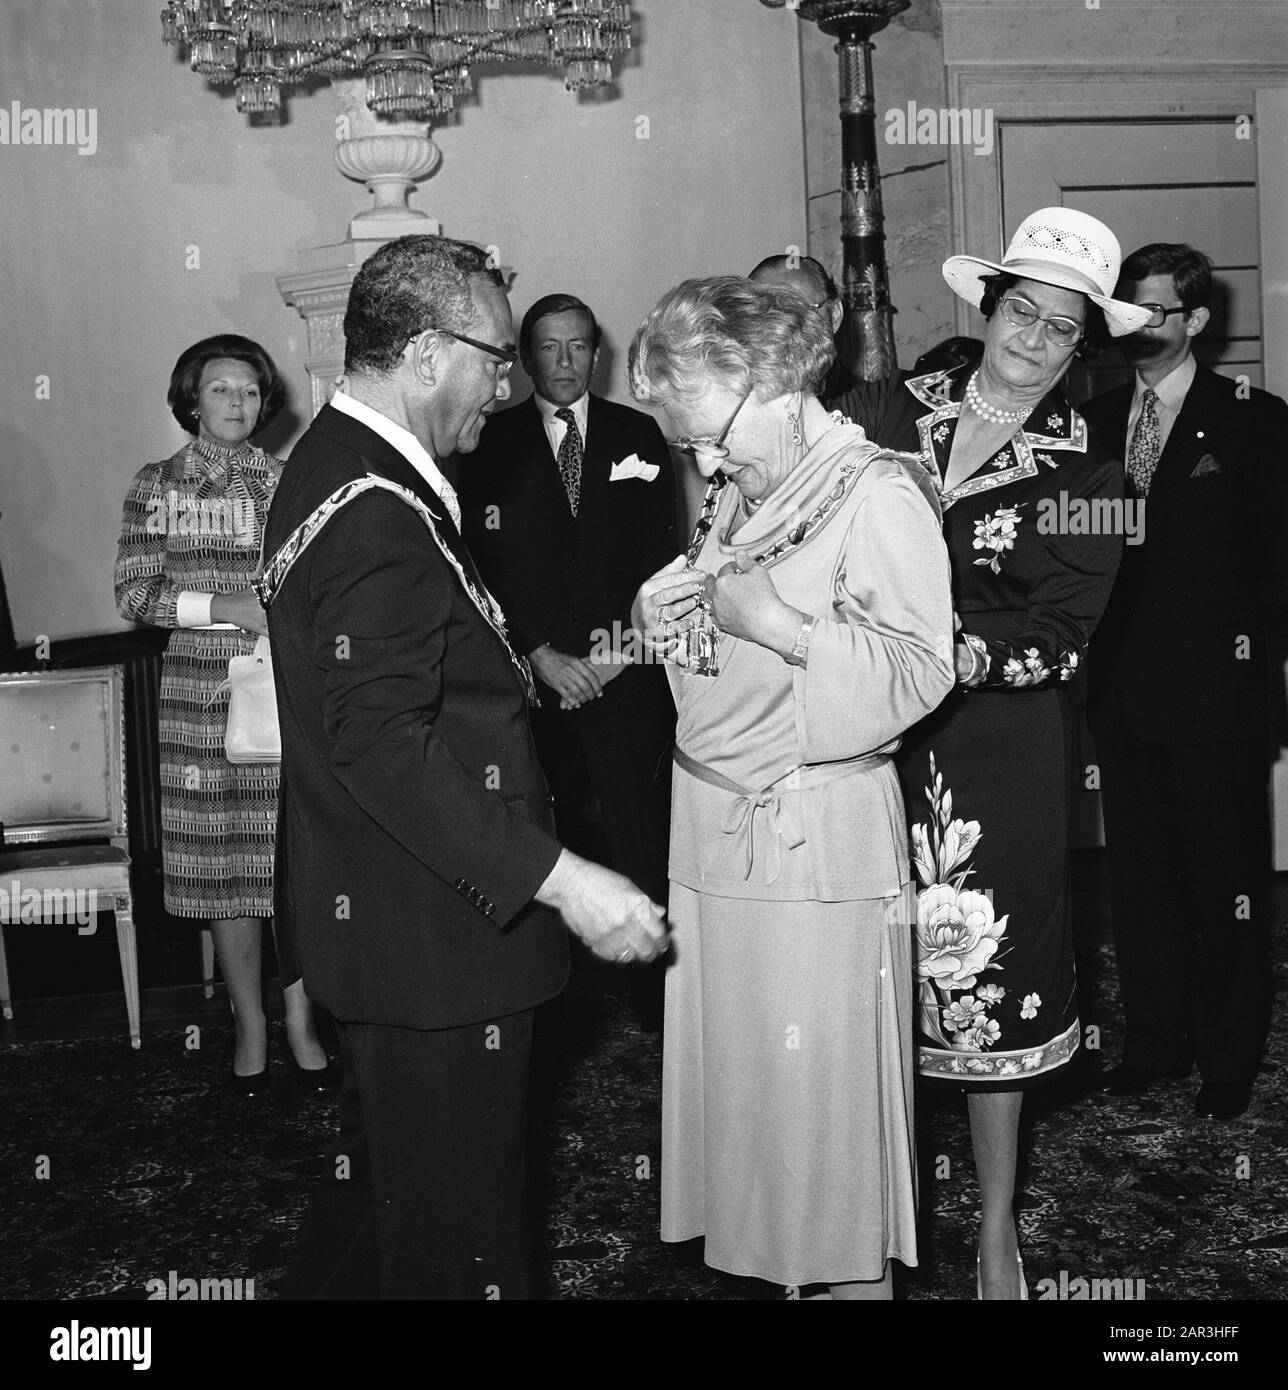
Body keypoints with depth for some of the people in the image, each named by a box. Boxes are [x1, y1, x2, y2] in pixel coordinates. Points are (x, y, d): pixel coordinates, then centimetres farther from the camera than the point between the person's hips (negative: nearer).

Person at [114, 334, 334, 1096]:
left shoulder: (288, 482, 5)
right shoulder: (155, 486, 6)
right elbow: (134, 592, -1)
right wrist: (224, 608, -13)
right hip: (200, 696, 1)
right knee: (223, 863, 5)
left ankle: (300, 1020, 13)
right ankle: (250, 1023, 19)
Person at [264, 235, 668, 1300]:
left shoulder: (338, 466, 11)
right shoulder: (375, 515, -24)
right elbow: (382, 744, -31)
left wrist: (527, 670, 17)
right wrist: (558, 879, -31)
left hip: (377, 917, 11)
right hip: (427, 932, -11)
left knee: (386, 1162, 27)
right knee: (456, 1214, 5)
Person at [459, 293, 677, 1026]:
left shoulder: (639, 436, 13)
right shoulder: (493, 444, 8)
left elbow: (660, 553, 9)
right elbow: (489, 564, 2)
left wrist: (628, 643, -4)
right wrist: (542, 655, -7)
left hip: (627, 672, 1)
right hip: (533, 675, -1)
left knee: (647, 841, -4)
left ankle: (660, 988, 5)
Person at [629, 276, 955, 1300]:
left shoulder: (879, 494, -11)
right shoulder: (737, 494, 12)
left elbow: (921, 671, -18)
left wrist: (772, 623, -21)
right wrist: (667, 609, -1)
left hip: (818, 839, -7)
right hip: (713, 827, 7)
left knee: (825, 1077, 2)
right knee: (729, 1062, 12)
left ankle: (855, 1270, 20)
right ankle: (754, 1253, 28)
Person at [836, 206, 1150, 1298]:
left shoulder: (1086, 472, 2)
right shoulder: (889, 412, 6)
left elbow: (1065, 633, -4)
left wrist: (975, 655, -23)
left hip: (998, 747, -1)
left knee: (986, 966, 6)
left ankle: (997, 1227, 24)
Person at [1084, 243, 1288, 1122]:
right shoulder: (1096, 418, 10)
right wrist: (1090, 662, 0)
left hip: (1214, 694, -4)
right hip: (1122, 688, 4)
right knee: (1139, 875, 12)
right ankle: (1154, 1040, 26)